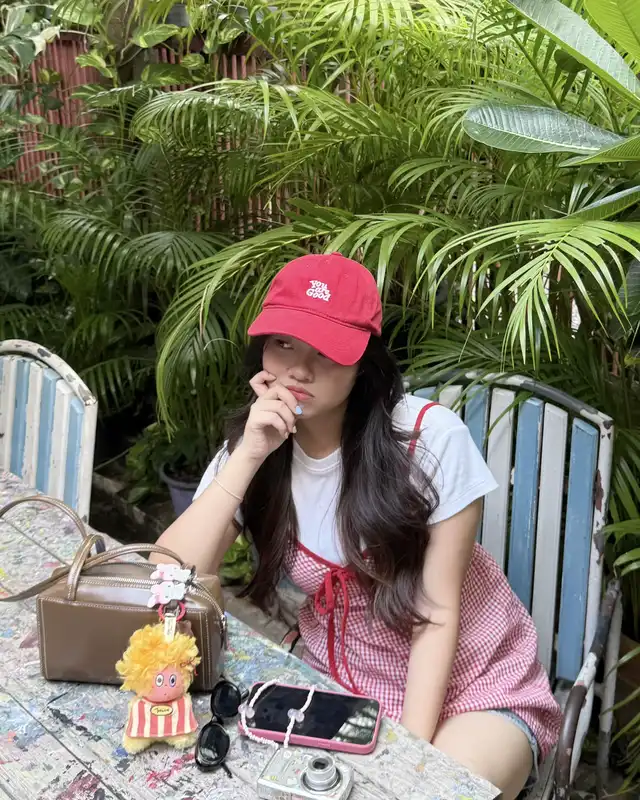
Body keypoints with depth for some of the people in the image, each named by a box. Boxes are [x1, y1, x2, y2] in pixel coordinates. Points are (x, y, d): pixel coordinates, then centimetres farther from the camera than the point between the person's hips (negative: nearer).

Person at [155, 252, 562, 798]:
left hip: (475, 688, -2)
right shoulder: (249, 447, -8)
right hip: (344, 687, 3)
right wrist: (248, 458, -26)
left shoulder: (431, 437, -21)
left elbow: (438, 613, -16)